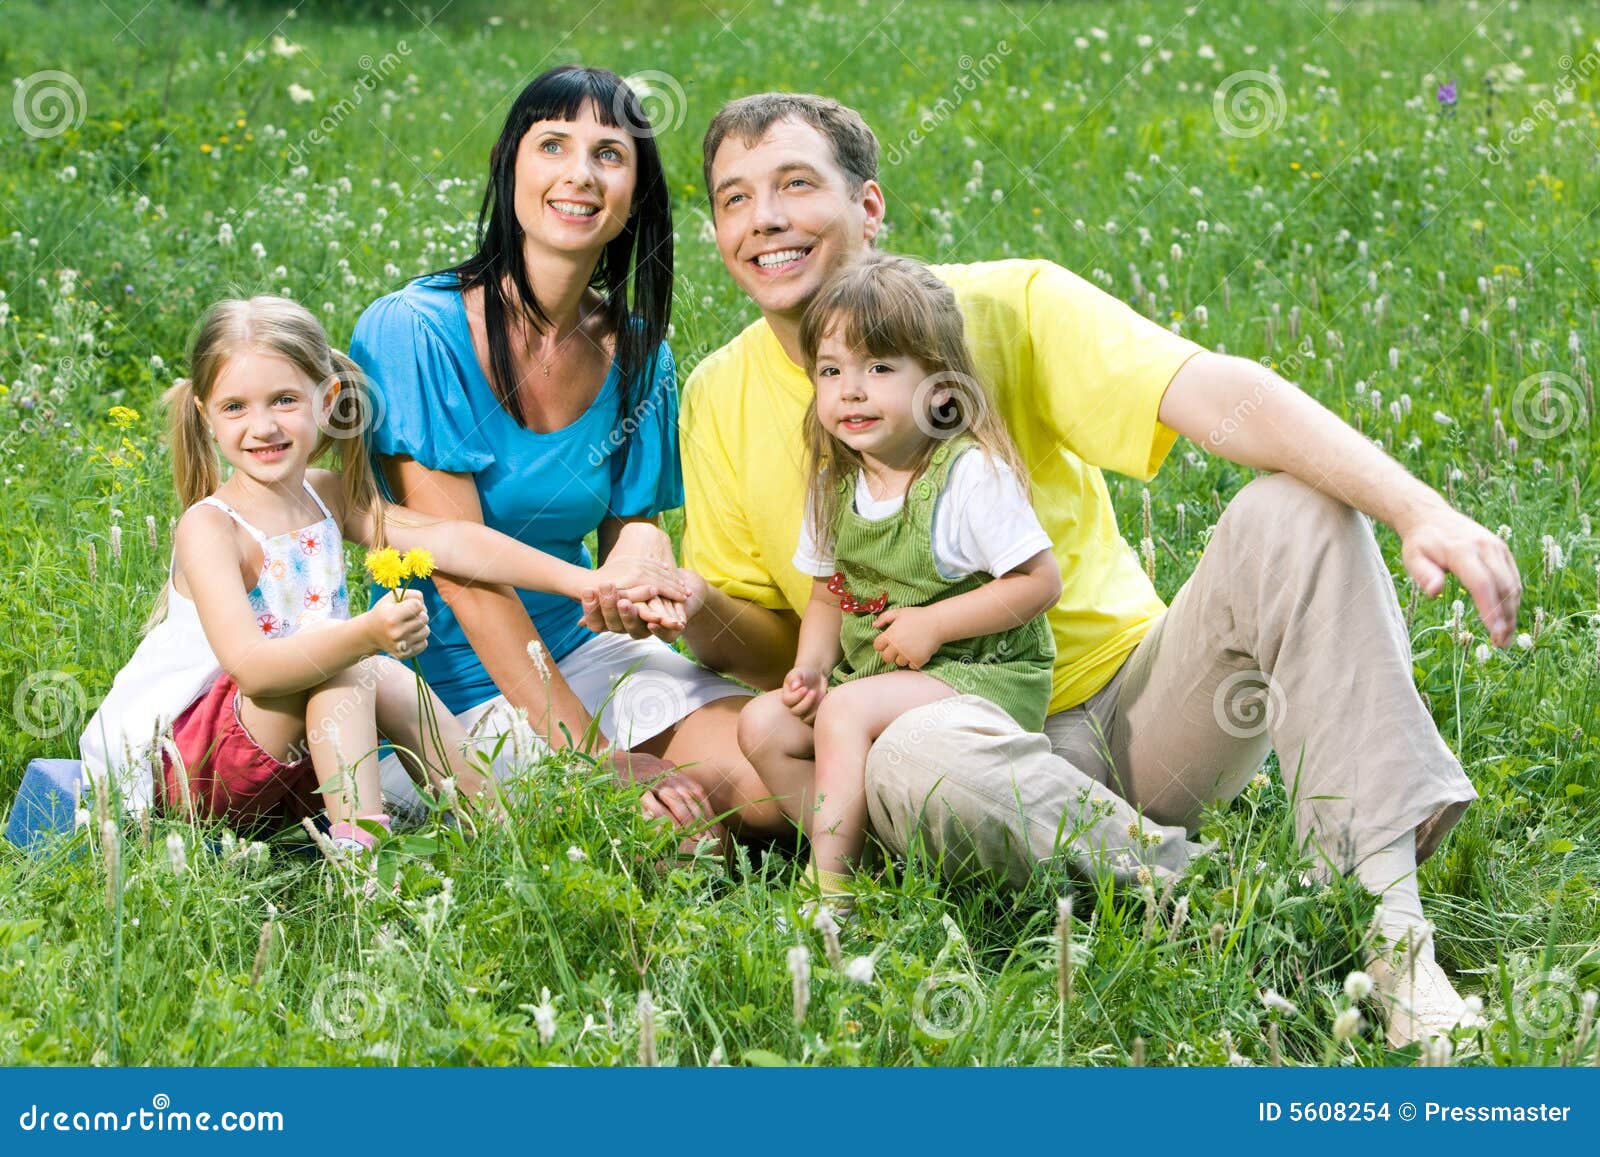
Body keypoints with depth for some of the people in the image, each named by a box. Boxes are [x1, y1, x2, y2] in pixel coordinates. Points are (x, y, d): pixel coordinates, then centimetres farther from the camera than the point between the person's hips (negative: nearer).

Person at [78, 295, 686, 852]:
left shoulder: (328, 496, 2)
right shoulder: (208, 527, -20)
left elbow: (449, 540, -7)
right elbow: (250, 665, -34)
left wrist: (588, 580, -17)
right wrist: (366, 635, -50)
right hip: (179, 759, -7)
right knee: (340, 651, -25)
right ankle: (358, 845, -32)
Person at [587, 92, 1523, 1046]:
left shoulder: (1004, 306, -6)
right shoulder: (721, 398, 4)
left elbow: (1219, 394, -21)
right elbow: (771, 647, 11)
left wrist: (1420, 510, -36)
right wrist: (693, 609, -14)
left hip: (1133, 694, 1)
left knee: (1295, 511, -24)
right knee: (914, 757, -37)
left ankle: (1390, 924, -28)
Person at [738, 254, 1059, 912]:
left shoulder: (970, 474, -16)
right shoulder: (834, 487, 5)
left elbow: (1041, 582, -16)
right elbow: (827, 597, 14)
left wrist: (934, 623, -20)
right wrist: (810, 667, -6)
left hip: (984, 677, -8)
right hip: (871, 679, 8)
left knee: (847, 711, -28)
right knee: (762, 725, -7)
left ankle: (829, 883, -19)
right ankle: (852, 852, -8)